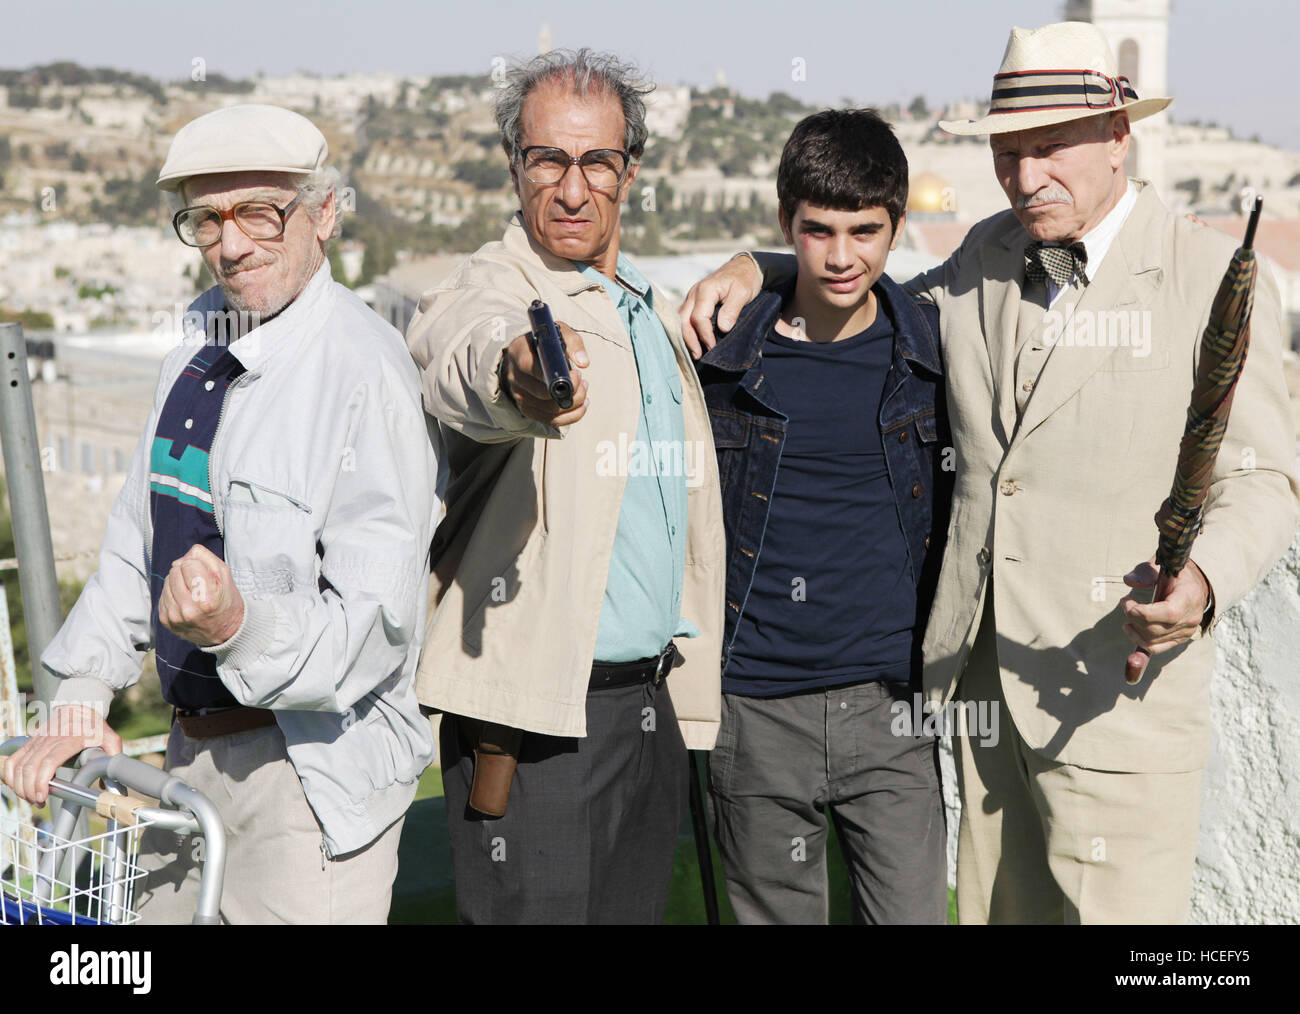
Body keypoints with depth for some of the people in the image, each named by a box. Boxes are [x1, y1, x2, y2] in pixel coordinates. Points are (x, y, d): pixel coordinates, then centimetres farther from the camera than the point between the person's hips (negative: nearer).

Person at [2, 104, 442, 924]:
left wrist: (239, 626, -38)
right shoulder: (201, 346, 7)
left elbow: (374, 627, -22)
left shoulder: (366, 375, -19)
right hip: (192, 753, 8)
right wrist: (80, 705, 6)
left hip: (311, 764, -7)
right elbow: (136, 541, 13)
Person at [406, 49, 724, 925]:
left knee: (638, 909, 14)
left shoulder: (656, 315, 15)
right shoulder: (480, 295, -9)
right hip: (537, 717, -7)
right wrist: (516, 372, -56)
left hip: (653, 707, 7)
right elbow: (466, 366, -36)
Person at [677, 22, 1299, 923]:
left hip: (1116, 699, -5)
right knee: (995, 909, 14)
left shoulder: (1214, 283, -6)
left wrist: (1203, 578, -27)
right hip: (981, 679, 5)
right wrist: (756, 271, 12)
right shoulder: (986, 257, 10)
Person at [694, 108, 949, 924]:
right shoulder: (722, 356, -1)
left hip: (888, 704, 0)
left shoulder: (936, 350, 2)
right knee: (776, 912, 12)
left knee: (913, 912, -2)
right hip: (756, 712, 0)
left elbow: (965, 515, 13)